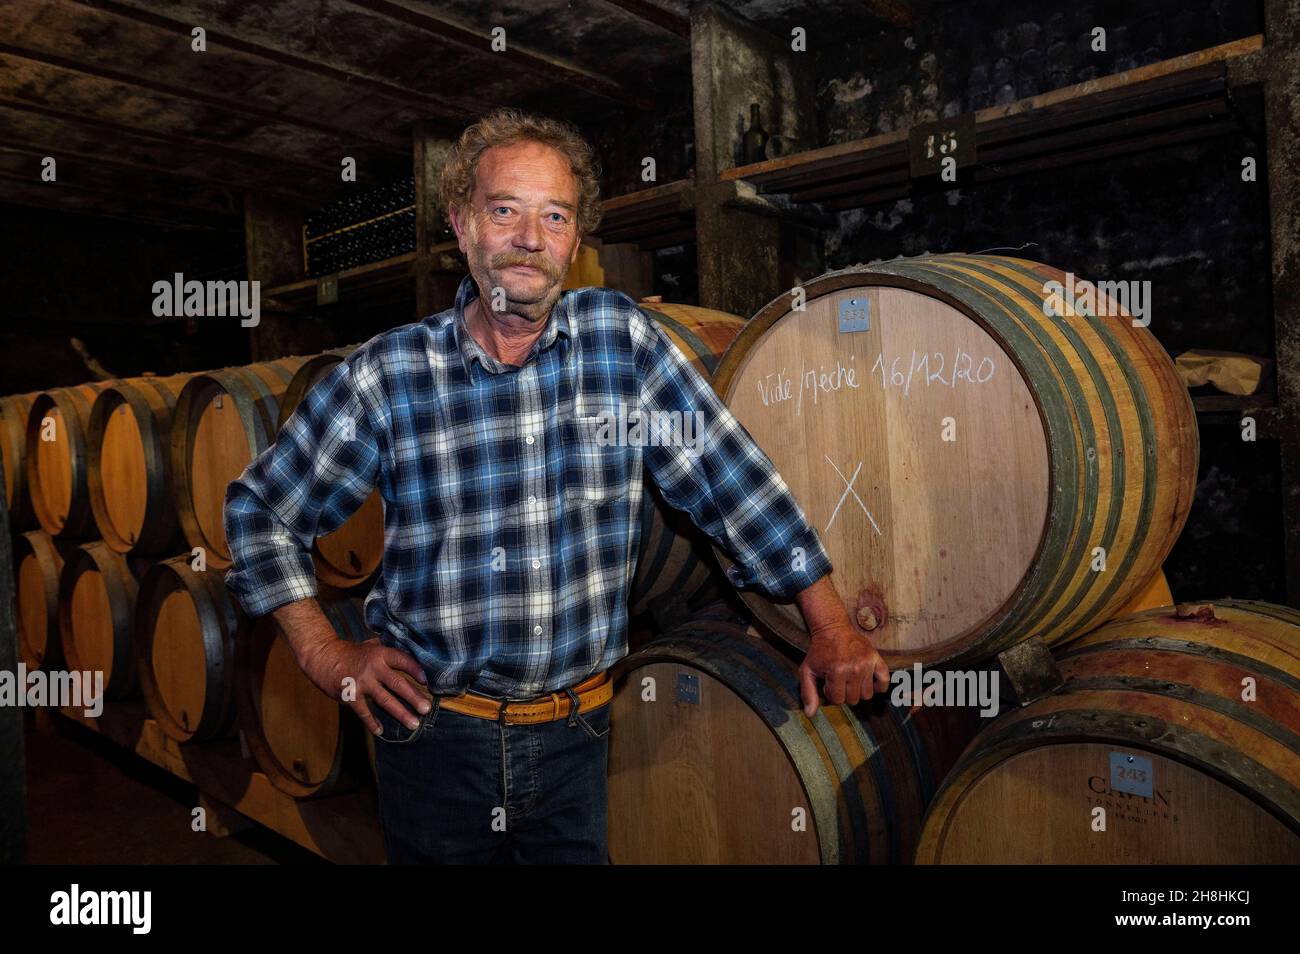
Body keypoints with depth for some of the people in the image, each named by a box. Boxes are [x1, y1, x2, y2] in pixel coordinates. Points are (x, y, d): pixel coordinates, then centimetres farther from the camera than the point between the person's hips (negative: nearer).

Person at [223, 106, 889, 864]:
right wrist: (326, 654, -4)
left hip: (574, 735, 1)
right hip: (435, 734, 0)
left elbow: (734, 481, -3)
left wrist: (832, 627, -3)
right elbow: (261, 510, 3)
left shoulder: (622, 338, -6)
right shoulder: (388, 375, -9)